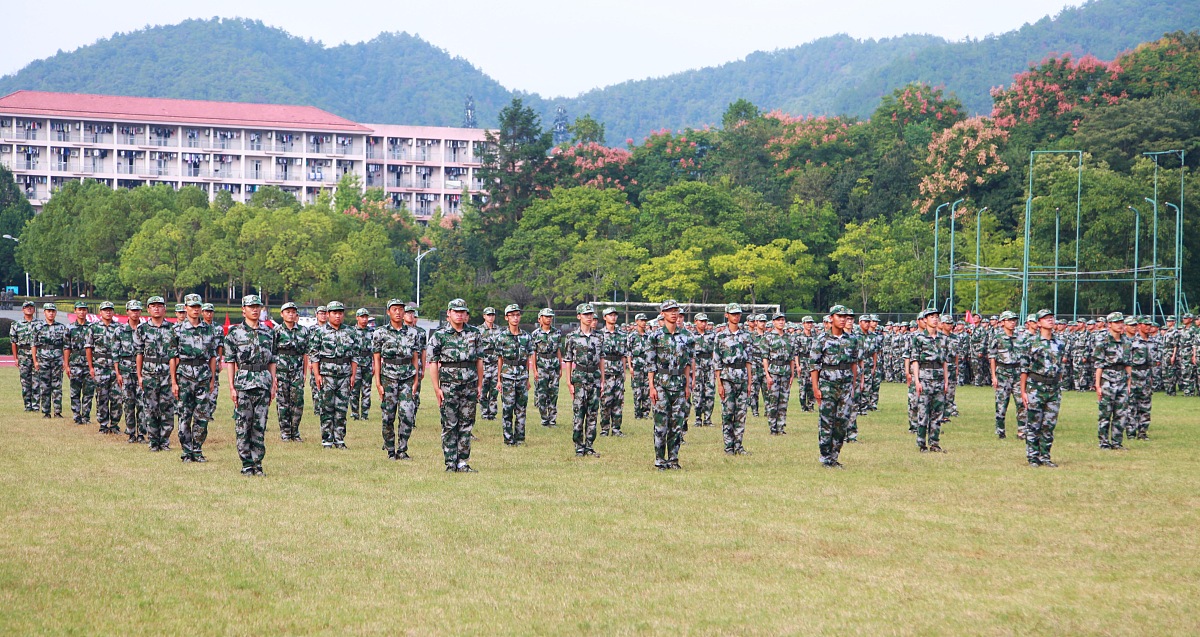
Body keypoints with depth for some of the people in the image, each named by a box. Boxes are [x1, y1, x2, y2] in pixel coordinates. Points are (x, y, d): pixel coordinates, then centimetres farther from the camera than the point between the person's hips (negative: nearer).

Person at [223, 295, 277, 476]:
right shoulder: (235, 332, 2)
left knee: (260, 426, 2)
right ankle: (246, 465, 3)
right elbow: (230, 361, 0)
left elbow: (272, 361, 14)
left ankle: (257, 463, 7)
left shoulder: (268, 332, 11)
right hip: (243, 382, -3)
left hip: (264, 383, 3)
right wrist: (231, 387, -6)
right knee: (242, 426, -2)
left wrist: (273, 384, 7)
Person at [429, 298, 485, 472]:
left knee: (467, 425, 4)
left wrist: (480, 385, 9)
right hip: (449, 385, -3)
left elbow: (479, 360, 13)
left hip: (470, 386, 3)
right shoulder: (439, 335, 0)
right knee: (449, 425, -1)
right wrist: (437, 388, -7)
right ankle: (450, 463, 3)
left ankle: (463, 463, 10)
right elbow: (433, 362, -1)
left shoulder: (475, 334, 10)